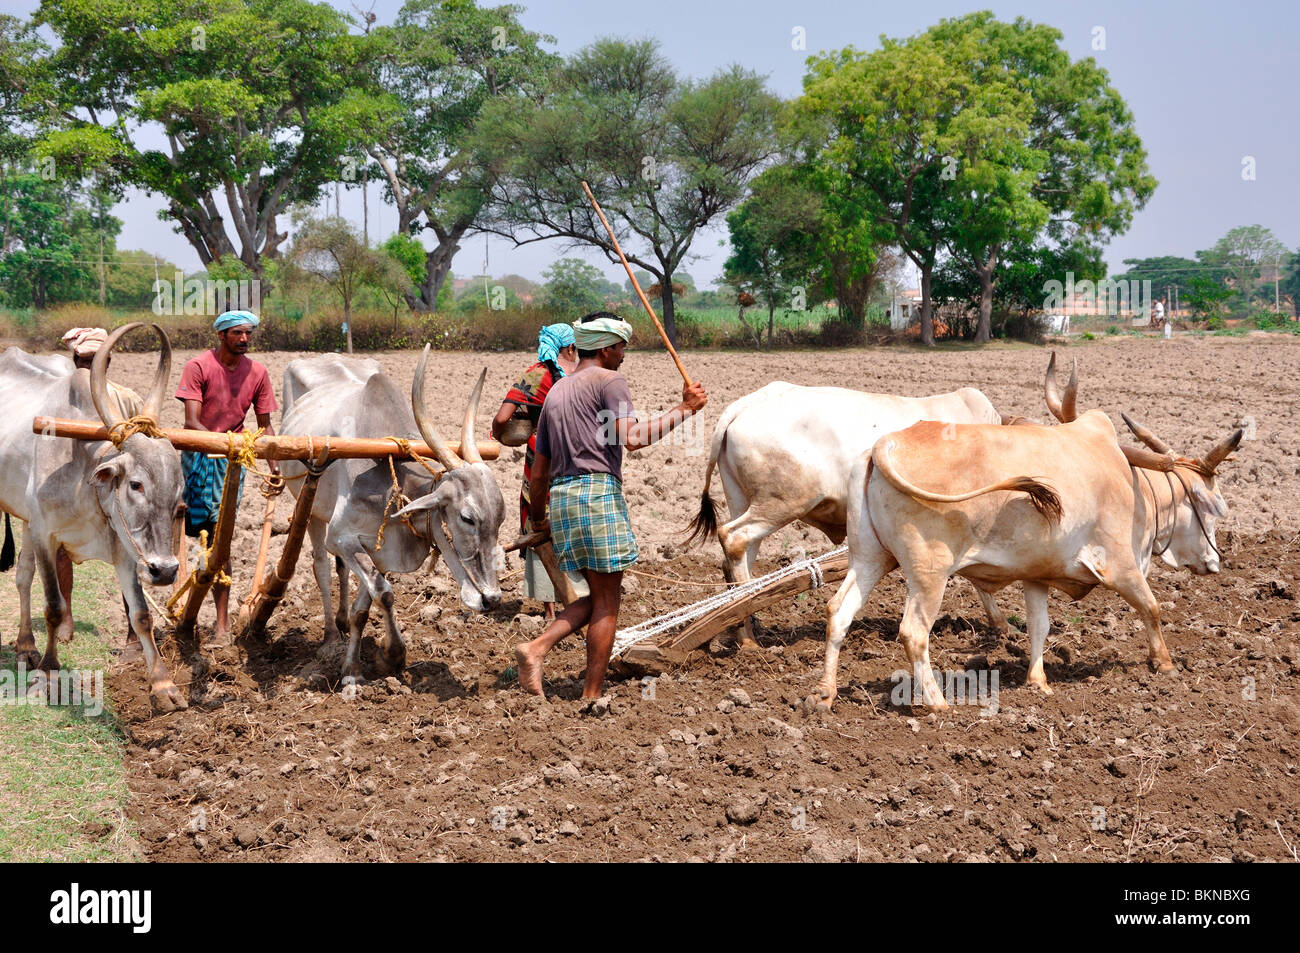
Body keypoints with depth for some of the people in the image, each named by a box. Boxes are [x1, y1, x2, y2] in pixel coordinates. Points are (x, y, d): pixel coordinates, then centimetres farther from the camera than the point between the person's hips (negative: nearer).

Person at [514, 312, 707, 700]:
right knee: (607, 602, 0)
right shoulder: (609, 381, -1)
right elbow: (632, 437, -17)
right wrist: (683, 409, -10)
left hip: (561, 496, 8)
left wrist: (537, 517, 33)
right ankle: (592, 695, 0)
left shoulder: (555, 391, 22)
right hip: (599, 491, -8)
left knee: (595, 596, 16)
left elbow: (539, 469, 23)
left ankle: (536, 648, -4)